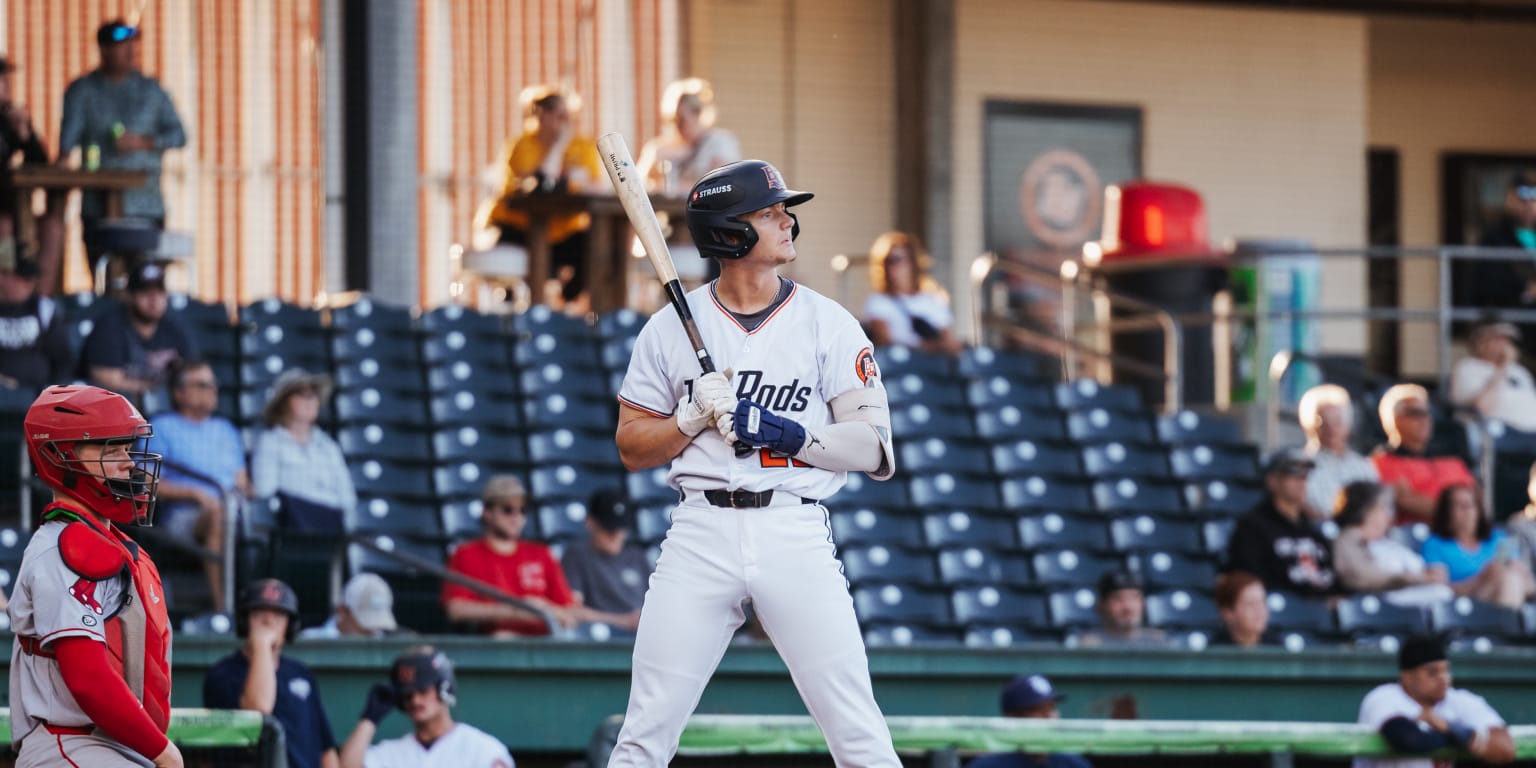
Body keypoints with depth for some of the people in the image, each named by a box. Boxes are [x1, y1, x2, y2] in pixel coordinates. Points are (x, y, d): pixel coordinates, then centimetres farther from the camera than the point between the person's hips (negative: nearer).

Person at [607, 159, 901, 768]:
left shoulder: (829, 324, 4)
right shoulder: (671, 328, 8)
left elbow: (875, 450, -1)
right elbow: (632, 449, 11)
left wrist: (787, 434, -14)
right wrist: (695, 417, -7)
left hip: (796, 531, -1)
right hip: (701, 530, 1)